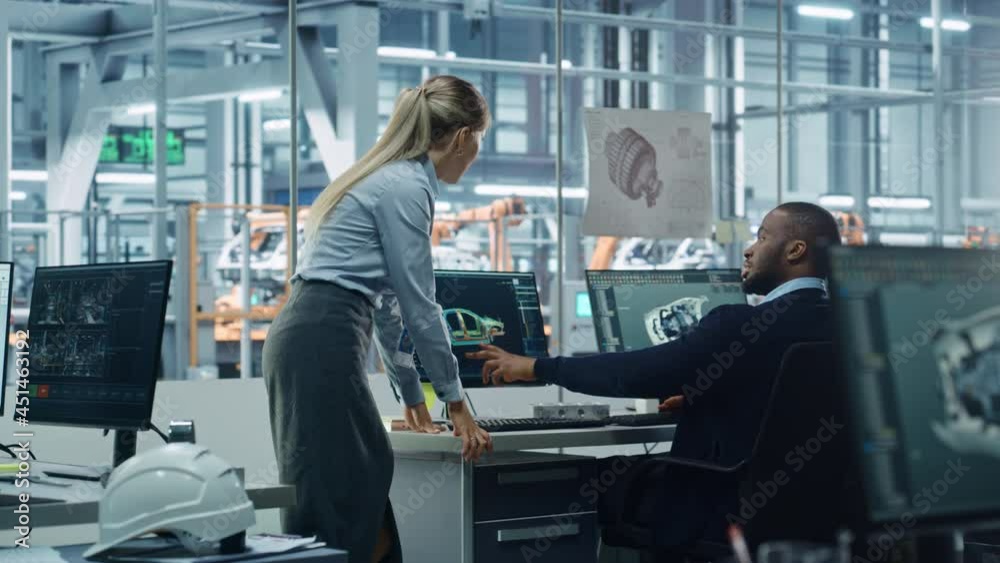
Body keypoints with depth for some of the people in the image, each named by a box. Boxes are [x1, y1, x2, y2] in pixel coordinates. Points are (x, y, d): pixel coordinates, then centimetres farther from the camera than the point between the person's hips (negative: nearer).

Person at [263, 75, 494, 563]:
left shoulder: (391, 178, 22)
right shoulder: (407, 186, -7)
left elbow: (387, 299, 28)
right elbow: (418, 303, -8)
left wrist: (413, 397, 32)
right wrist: (456, 402, 0)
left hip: (306, 341, 10)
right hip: (323, 345, -10)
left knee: (364, 504, 7)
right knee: (338, 509, -10)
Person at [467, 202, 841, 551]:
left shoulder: (744, 325, -19)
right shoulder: (836, 325, 3)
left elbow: (636, 373, -18)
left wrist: (535, 368, -8)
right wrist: (698, 397, 15)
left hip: (728, 510, -7)